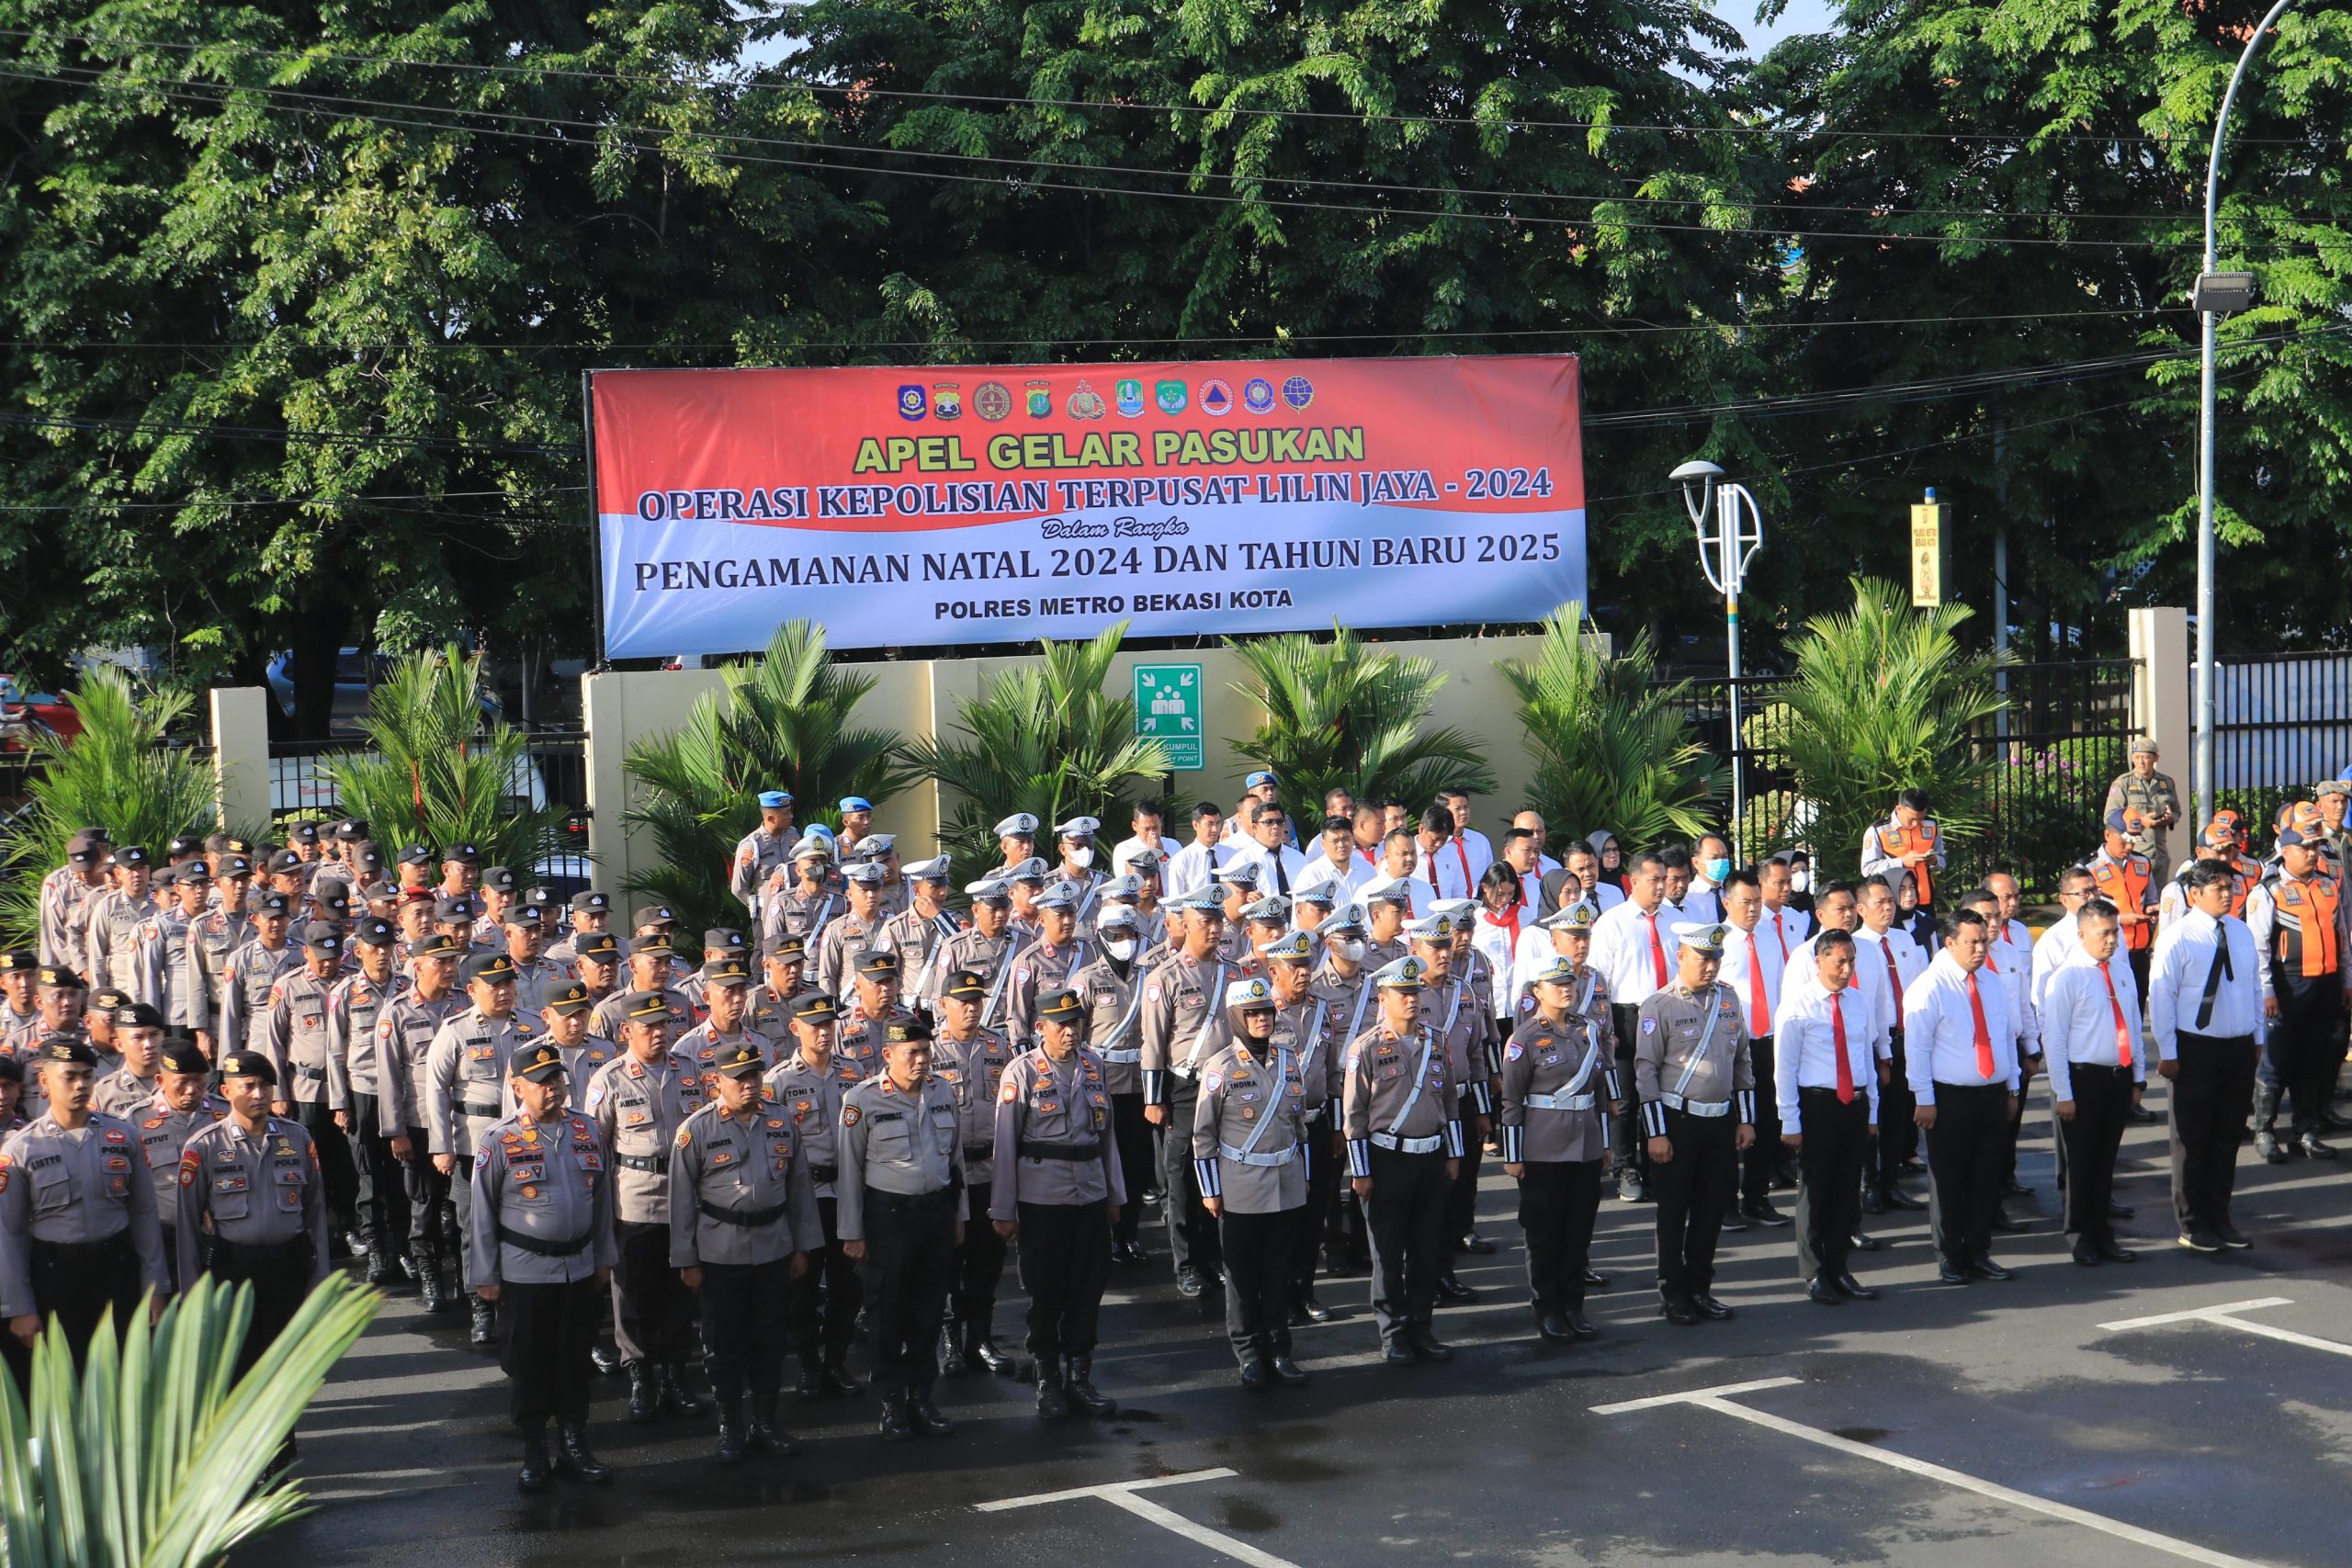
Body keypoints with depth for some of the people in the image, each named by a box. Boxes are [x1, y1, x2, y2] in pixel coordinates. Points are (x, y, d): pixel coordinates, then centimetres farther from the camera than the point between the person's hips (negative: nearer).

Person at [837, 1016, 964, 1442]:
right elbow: (850, 1169, -6)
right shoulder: (862, 1100, -11)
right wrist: (852, 1232, -6)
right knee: (887, 1313, 4)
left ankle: (922, 1398, 21)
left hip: (938, 1211, 4)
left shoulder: (943, 1093, 5)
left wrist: (958, 1215, 16)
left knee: (929, 1310, 10)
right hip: (888, 1216, -4)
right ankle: (892, 1404, 15)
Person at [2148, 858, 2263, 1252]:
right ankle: (2193, 1224, 14)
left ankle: (2219, 1219, 24)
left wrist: (2257, 1038, 14)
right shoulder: (2177, 937, -11)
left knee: (2228, 1137, 13)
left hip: (2240, 1049, 6)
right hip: (2196, 1049, -5)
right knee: (2193, 1139, 4)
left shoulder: (2241, 932, 7)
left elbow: (2255, 986, 16)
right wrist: (2167, 1053, -11)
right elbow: (2161, 995, -11)